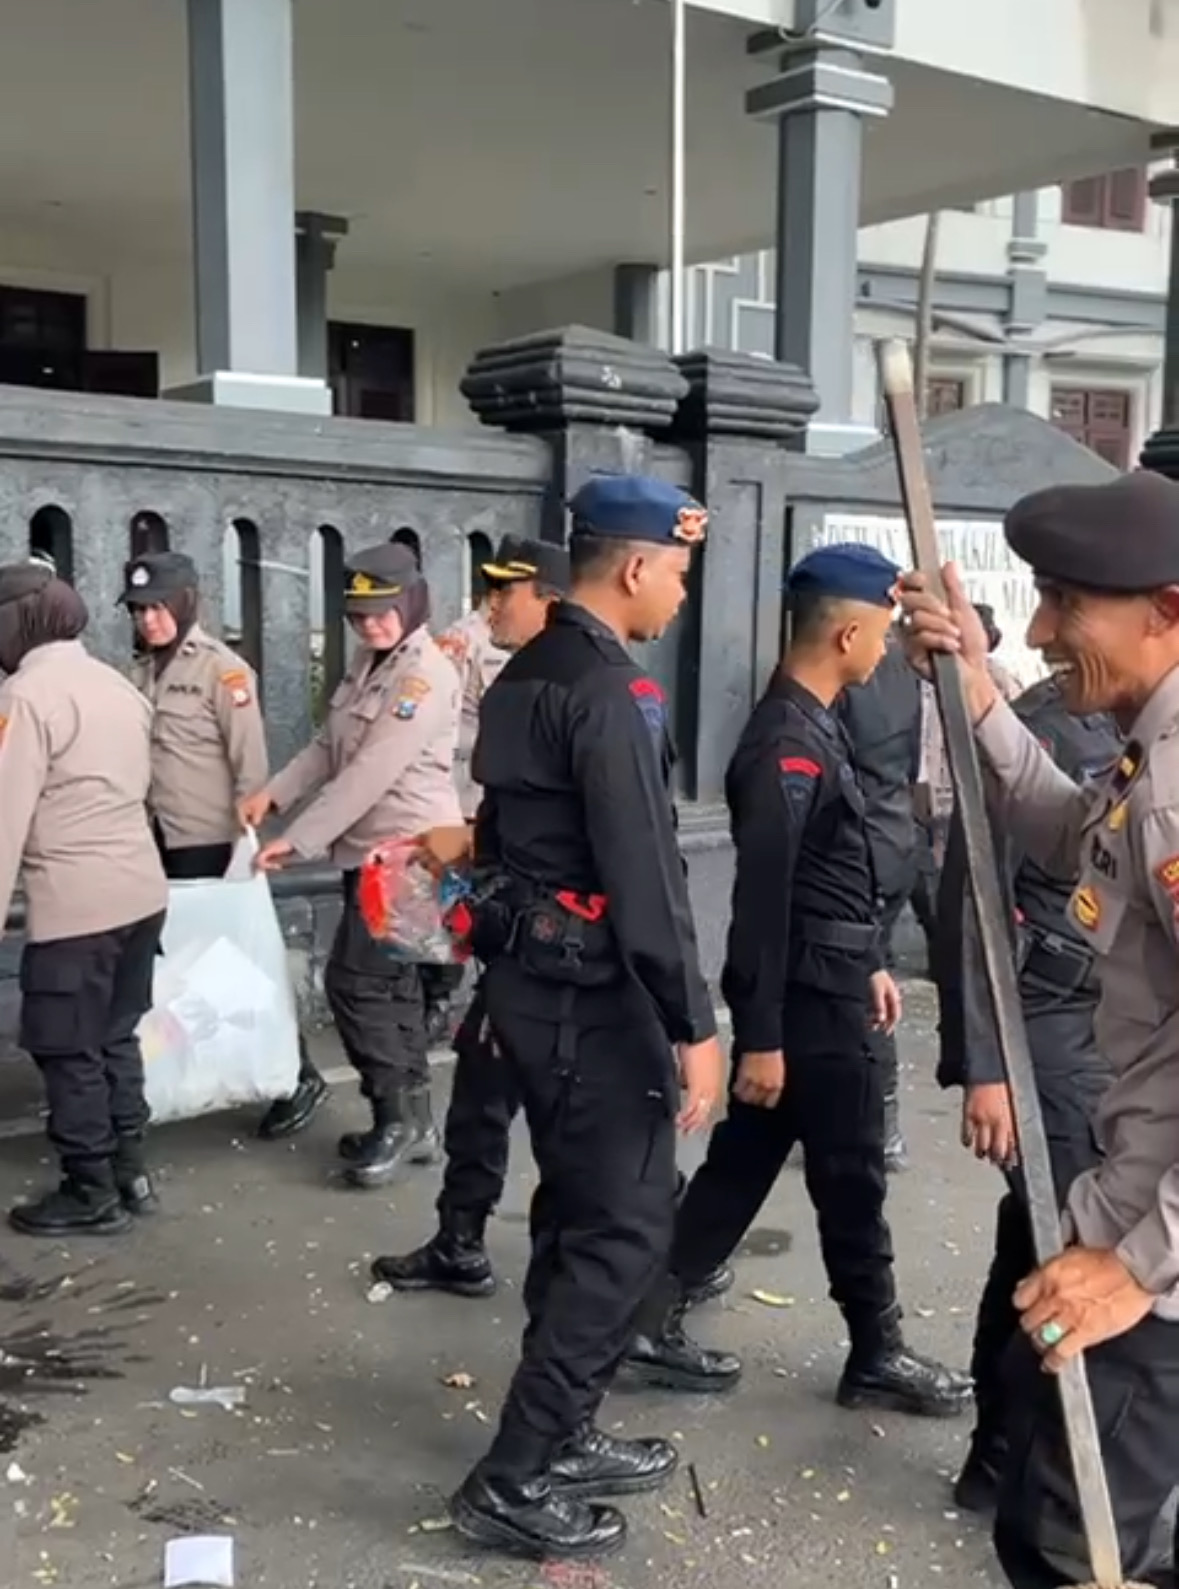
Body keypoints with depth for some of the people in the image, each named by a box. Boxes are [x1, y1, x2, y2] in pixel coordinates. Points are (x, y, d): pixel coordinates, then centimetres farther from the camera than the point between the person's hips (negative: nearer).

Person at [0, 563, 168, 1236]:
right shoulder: (117, 683, 11)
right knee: (116, 1036, 19)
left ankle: (93, 1195, 14)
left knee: (68, 1052, 5)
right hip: (141, 890, 8)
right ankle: (130, 1172, 27)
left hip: (74, 906, -8)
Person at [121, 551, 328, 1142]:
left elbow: (251, 764, -12)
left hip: (211, 844, -6)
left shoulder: (221, 668, -9)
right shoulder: (139, 671, 10)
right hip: (158, 844, 6)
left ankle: (298, 1076, 11)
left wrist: (247, 841, -14)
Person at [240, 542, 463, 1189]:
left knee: (354, 980, -9)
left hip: (407, 851, -9)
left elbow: (370, 774, -23)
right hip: (368, 849, 9)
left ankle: (398, 1117, 1)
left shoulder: (427, 674, -18)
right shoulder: (366, 663, 11)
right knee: (392, 984, 12)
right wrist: (272, 795, 0)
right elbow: (327, 745, 14)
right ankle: (410, 1118, 21)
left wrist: (296, 841, -21)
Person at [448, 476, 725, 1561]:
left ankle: (563, 1438, 29)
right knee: (626, 1229, -2)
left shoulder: (526, 675, 12)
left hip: (531, 977, 10)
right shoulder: (610, 690, -19)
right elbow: (644, 873, -23)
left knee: (581, 1215, 18)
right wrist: (694, 1024, -20)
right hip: (589, 990, -10)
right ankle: (515, 1479, 4)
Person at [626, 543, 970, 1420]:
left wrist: (869, 963, 22)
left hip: (826, 984, 10)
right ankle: (878, 1355, 23)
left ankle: (654, 1319, 23)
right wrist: (761, 1037, -22)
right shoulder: (787, 744, -22)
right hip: (810, 997, -10)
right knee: (851, 1180, 6)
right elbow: (762, 898, -23)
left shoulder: (811, 724, 10)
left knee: (743, 1163, 14)